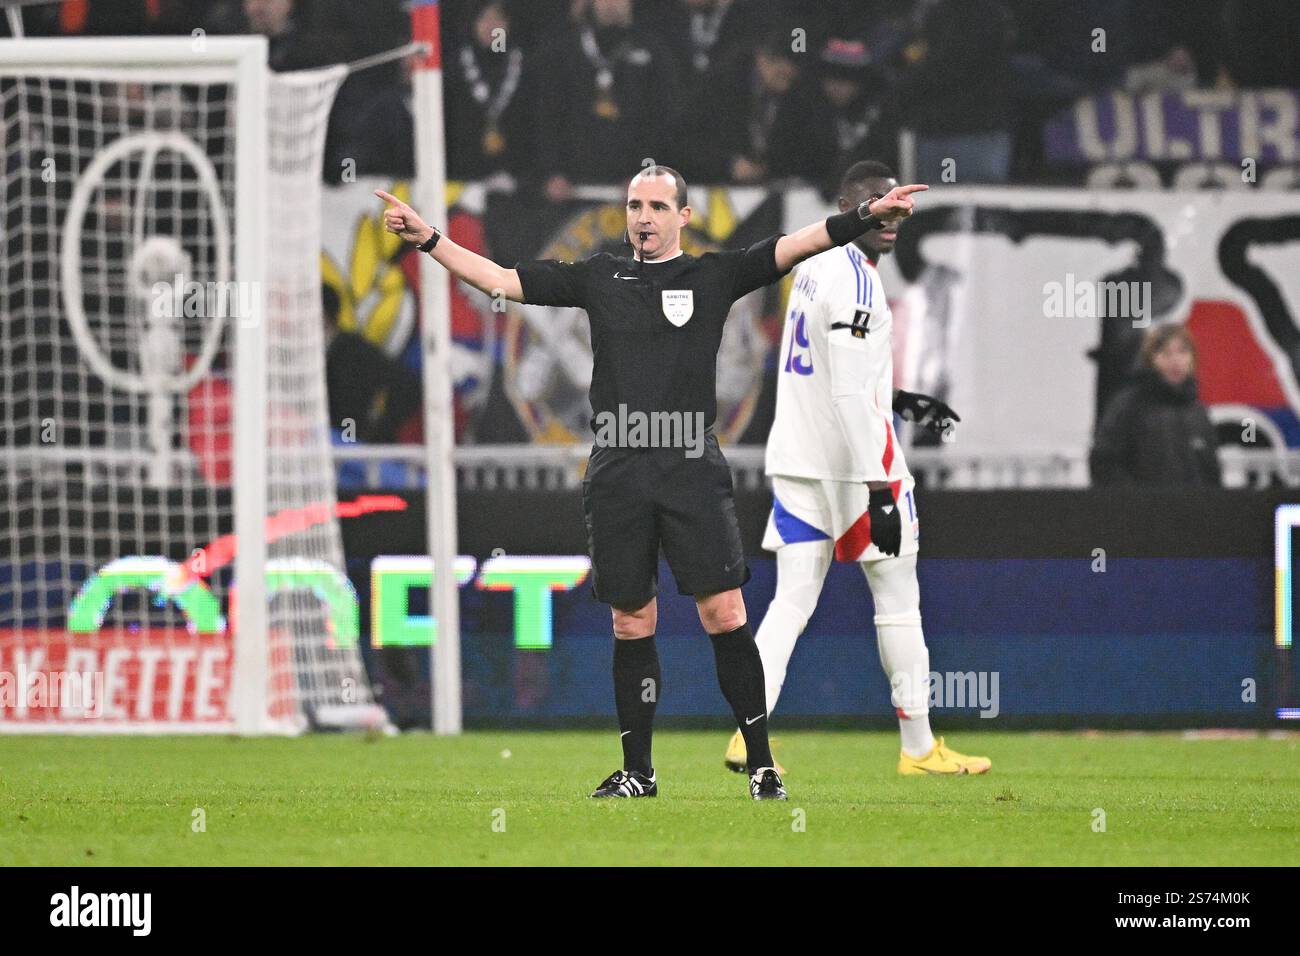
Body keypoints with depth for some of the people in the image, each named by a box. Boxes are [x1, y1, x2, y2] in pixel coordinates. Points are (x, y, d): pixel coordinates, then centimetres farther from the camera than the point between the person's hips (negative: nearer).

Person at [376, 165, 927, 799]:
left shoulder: (713, 276, 7)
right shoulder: (599, 278, 13)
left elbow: (793, 248, -4)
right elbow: (500, 280, 13)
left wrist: (864, 218, -16)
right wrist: (428, 239, 8)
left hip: (692, 468, -2)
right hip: (617, 473, 2)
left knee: (724, 615, -9)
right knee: (631, 624, 7)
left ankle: (760, 763, -4)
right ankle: (637, 771, 15)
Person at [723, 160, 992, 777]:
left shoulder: (814, 268, 13)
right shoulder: (855, 281, -16)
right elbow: (849, 396, -23)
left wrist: (899, 401, 28)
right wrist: (879, 492, -25)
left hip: (796, 463, 8)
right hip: (850, 460, -8)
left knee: (791, 603, 3)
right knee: (898, 599, 5)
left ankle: (748, 737, -10)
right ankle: (918, 748, 12)